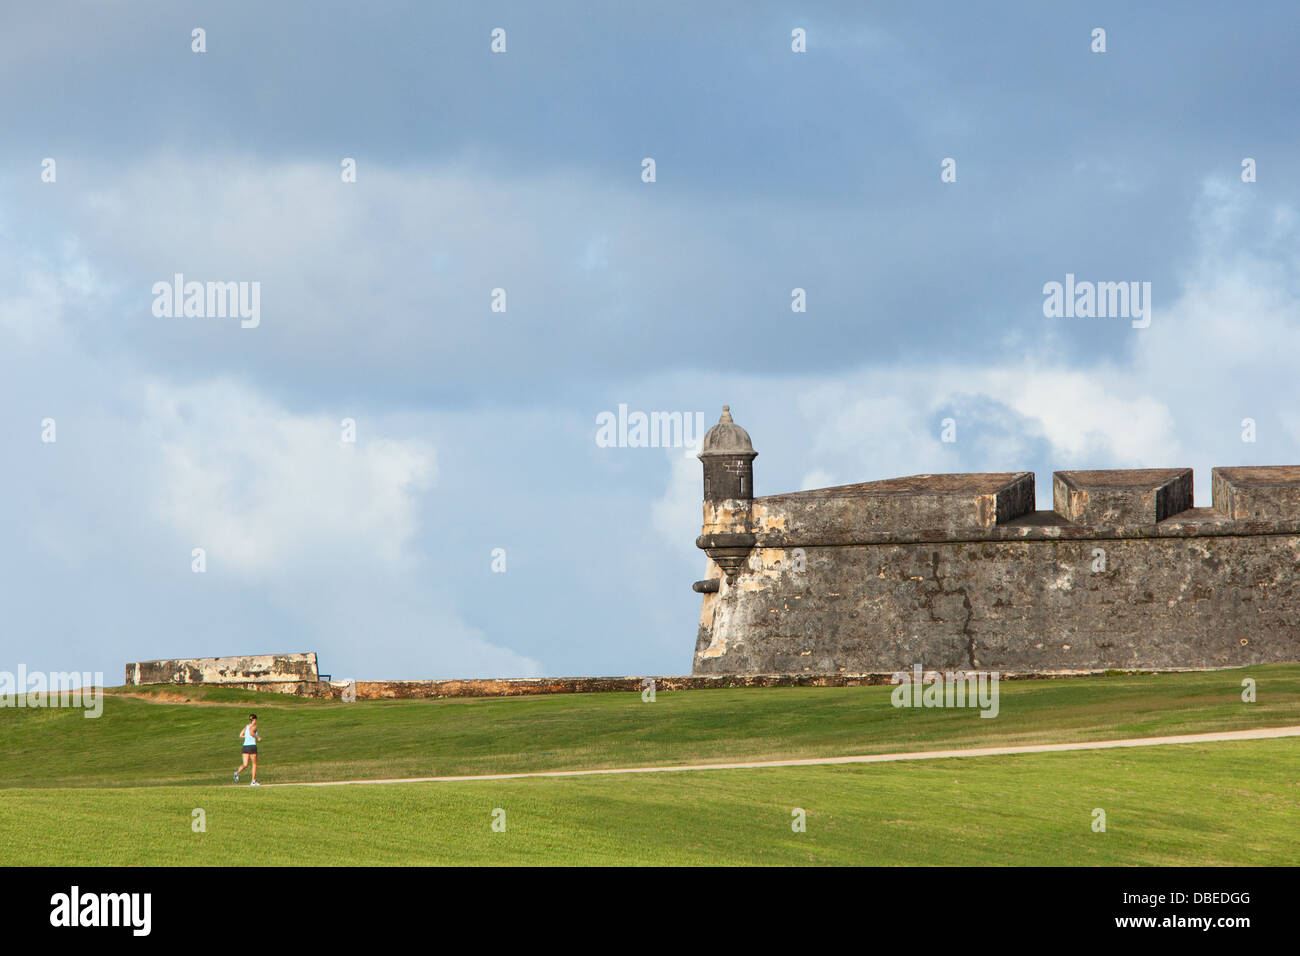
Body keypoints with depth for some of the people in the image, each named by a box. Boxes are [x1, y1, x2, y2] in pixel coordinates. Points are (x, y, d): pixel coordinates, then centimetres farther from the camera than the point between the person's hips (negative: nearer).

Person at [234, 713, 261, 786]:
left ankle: (237, 772, -27)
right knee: (254, 764, 10)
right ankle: (253, 781, 11)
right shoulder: (254, 726, -5)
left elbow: (241, 735, 12)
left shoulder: (246, 726, 13)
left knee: (245, 764, 4)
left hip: (245, 745, 5)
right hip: (252, 746, -5)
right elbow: (251, 733, -23)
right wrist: (257, 737, -8)